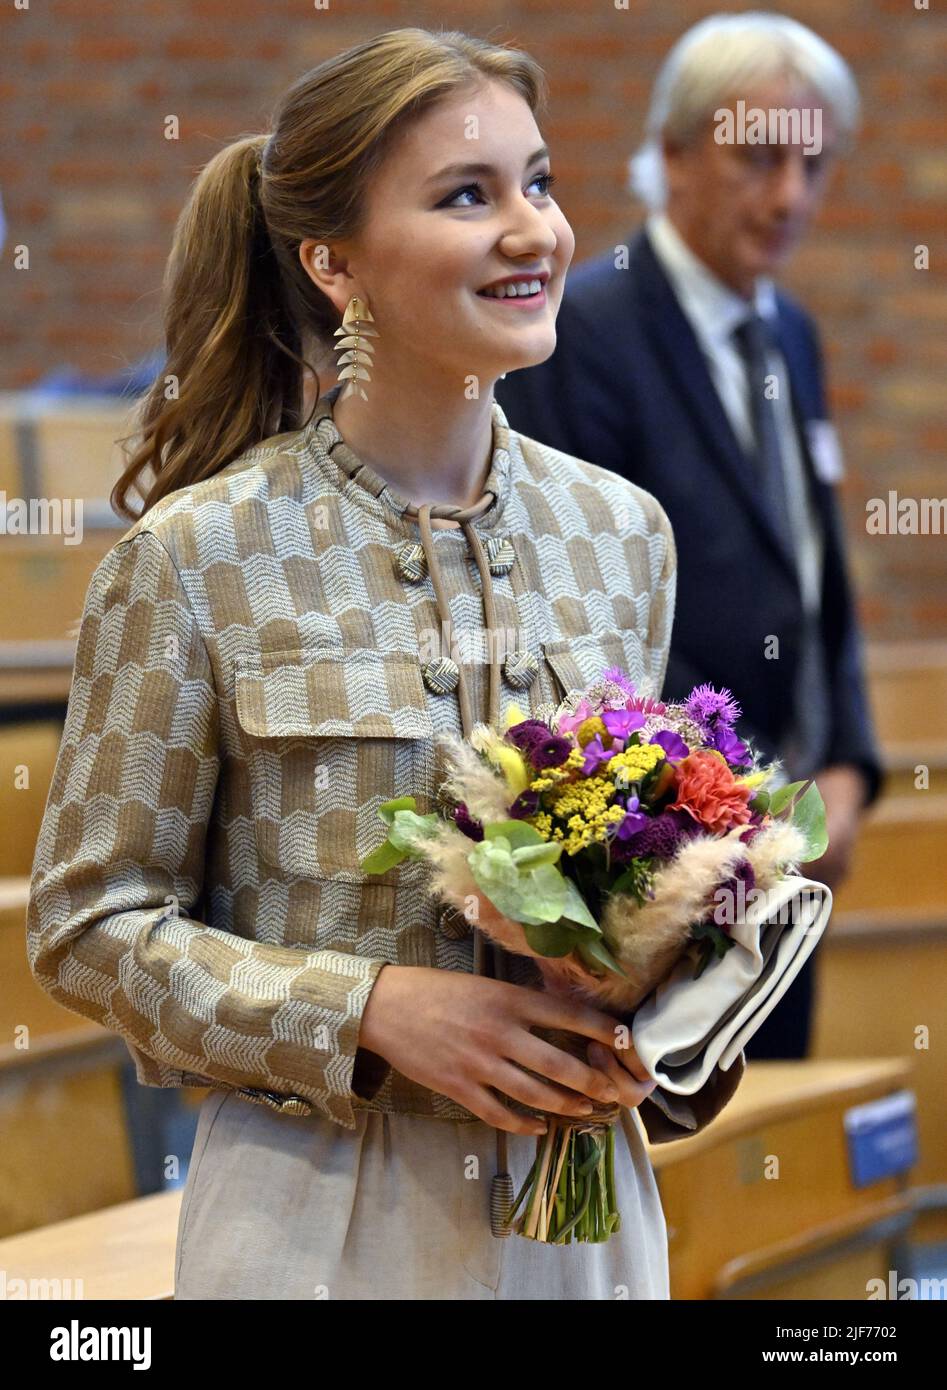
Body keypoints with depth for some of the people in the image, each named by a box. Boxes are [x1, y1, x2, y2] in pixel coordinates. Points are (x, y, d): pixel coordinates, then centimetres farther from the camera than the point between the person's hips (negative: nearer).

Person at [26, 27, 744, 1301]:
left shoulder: (620, 530, 3)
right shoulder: (200, 554, -9)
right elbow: (91, 923, -6)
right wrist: (371, 1012, -18)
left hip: (583, 1209, 4)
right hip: (320, 1224, -4)